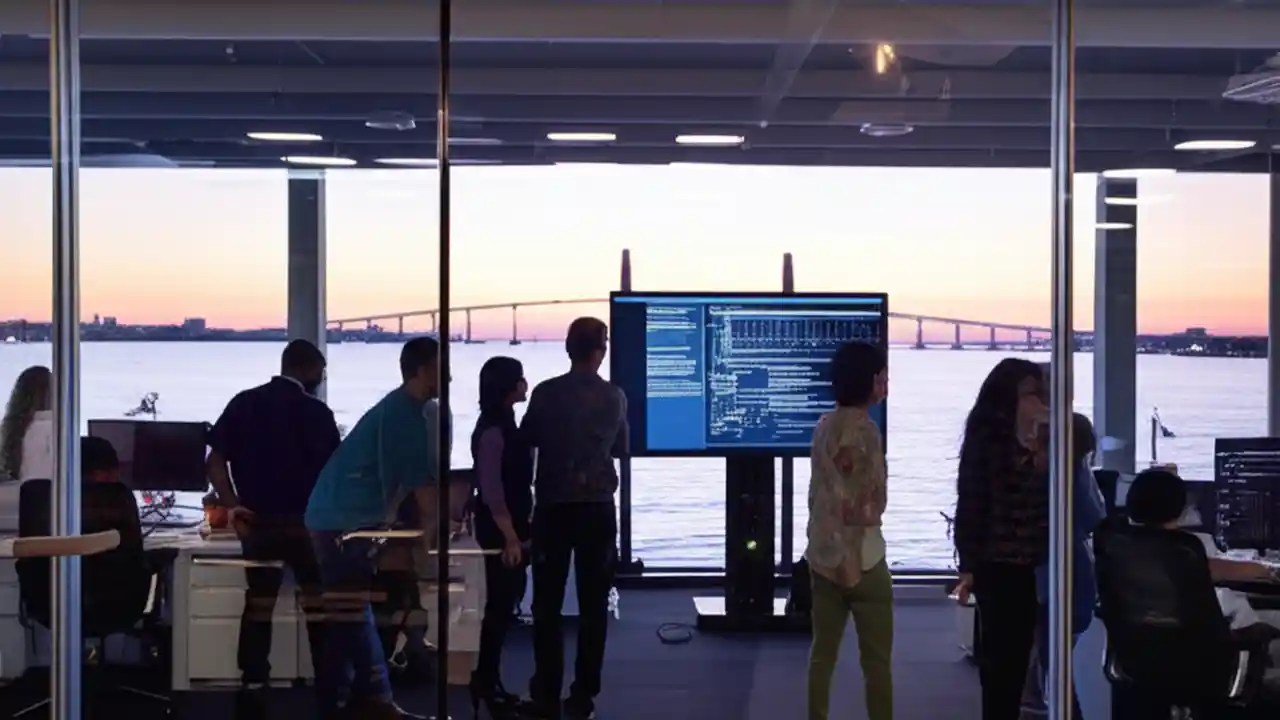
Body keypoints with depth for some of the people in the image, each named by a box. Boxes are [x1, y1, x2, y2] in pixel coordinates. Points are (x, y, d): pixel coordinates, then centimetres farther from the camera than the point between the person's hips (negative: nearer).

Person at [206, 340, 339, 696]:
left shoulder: (243, 403, 3)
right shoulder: (317, 412, -7)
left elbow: (215, 460, -1)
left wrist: (233, 506, 1)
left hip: (257, 521, 3)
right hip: (305, 522, -3)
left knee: (258, 605, 12)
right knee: (319, 606, 6)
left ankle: (253, 683, 12)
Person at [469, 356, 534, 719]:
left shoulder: (505, 424, 11)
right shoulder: (492, 431, -17)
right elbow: (491, 490, -20)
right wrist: (510, 537, -20)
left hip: (511, 524, 9)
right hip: (499, 529, -9)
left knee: (505, 602, 12)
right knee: (500, 604, -3)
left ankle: (488, 682, 19)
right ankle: (487, 685, 5)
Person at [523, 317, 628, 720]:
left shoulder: (546, 393, -6)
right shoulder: (615, 397, -1)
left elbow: (527, 441, 9)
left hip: (553, 508, -1)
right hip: (597, 508, 1)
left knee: (547, 605, 5)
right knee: (593, 605, 7)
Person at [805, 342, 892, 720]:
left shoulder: (824, 426, 8)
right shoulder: (864, 429, -15)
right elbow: (867, 504, -17)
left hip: (822, 555, 8)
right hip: (860, 556, -7)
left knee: (822, 652, 10)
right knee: (877, 659, 1)